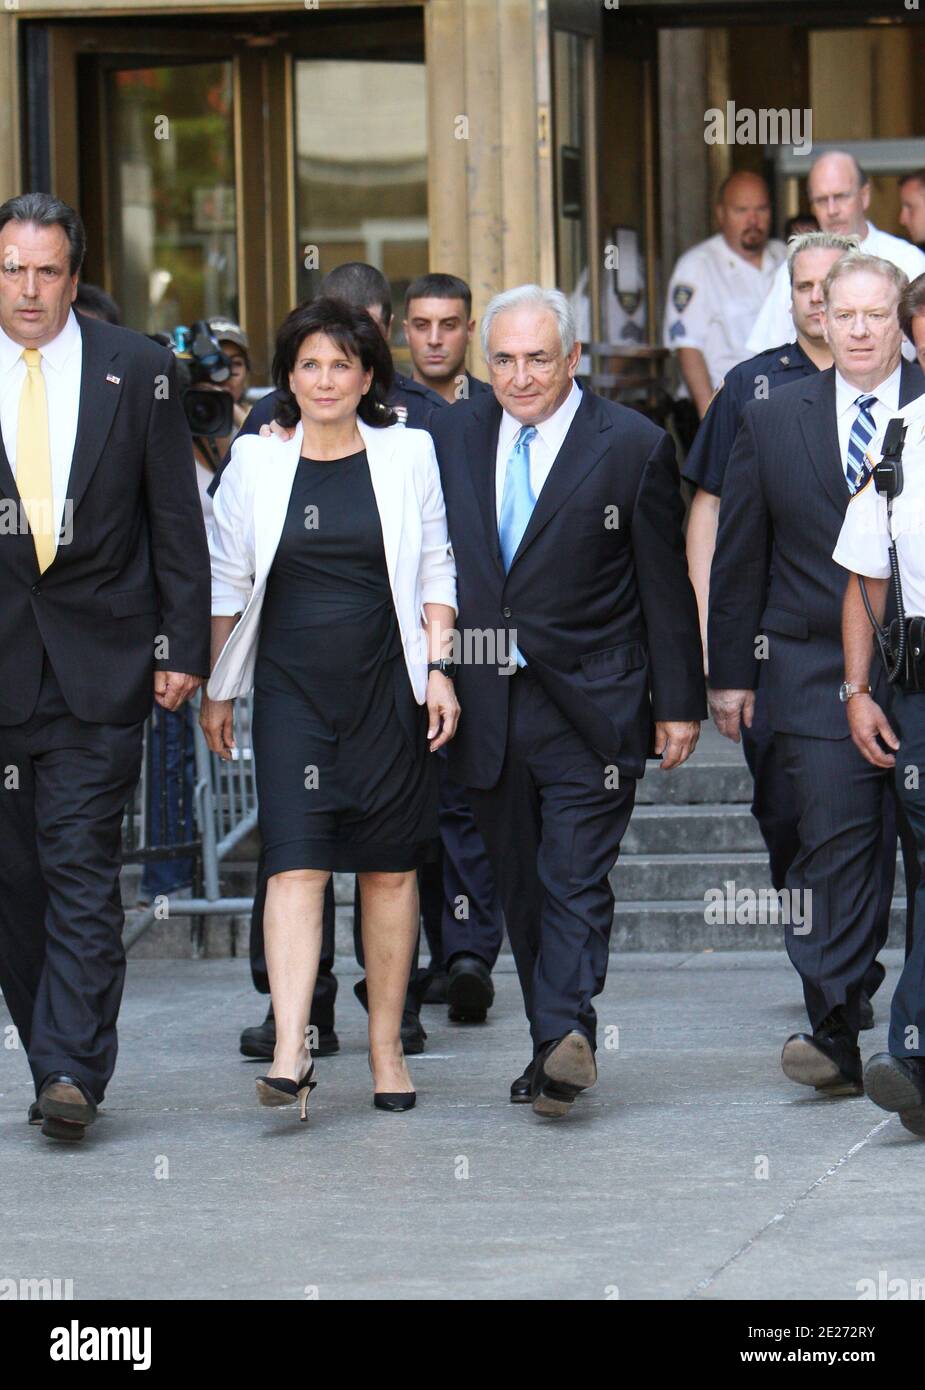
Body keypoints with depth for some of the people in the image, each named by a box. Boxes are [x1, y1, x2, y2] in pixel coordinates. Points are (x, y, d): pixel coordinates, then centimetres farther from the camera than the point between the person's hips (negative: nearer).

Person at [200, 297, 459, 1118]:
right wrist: (215, 689, 11)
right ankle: (290, 1053, -20)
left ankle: (386, 1046, 15)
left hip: (387, 688, 1)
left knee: (390, 867, 5)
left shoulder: (407, 455, 4)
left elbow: (436, 571, 9)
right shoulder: (256, 462, 5)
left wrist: (438, 668, -1)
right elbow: (227, 582, 11)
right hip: (291, 690, -1)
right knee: (296, 864, -12)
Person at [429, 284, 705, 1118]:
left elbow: (667, 588, -1)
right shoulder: (452, 437, 8)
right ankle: (559, 1046, 16)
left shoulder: (633, 447, -3)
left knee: (576, 882, -11)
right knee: (520, 887, 8)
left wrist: (679, 704, -2)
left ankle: (566, 1035, -20)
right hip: (487, 705, 4)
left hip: (589, 711, -4)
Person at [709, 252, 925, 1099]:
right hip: (818, 670, 1)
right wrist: (731, 673, 10)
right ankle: (836, 1035, -7)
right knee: (834, 844, -7)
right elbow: (739, 558, 13)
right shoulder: (774, 422, 10)